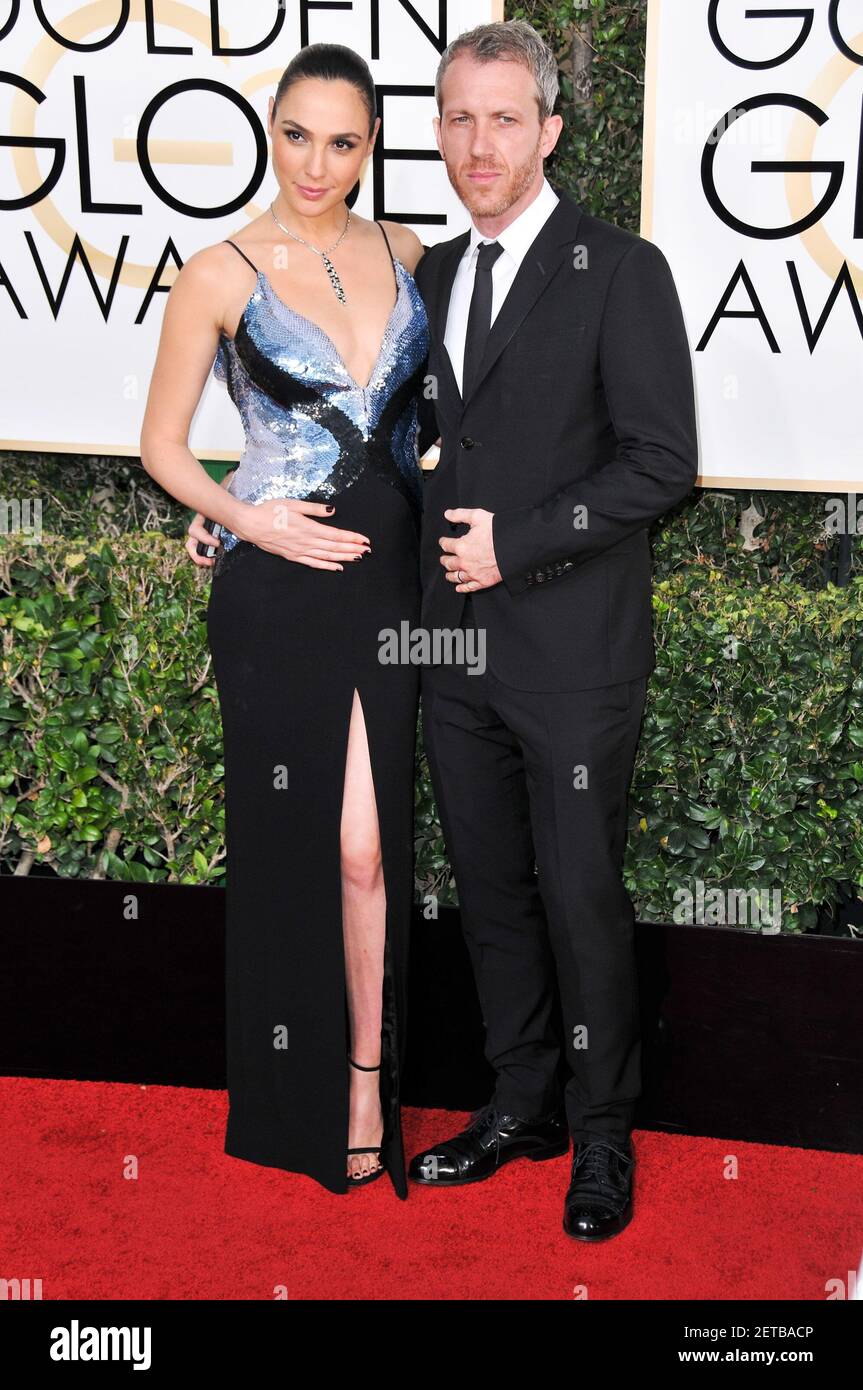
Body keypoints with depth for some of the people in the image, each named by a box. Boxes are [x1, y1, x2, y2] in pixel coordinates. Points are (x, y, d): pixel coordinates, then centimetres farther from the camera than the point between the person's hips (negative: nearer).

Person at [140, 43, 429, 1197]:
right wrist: (244, 518, -13)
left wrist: (448, 517, 4)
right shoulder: (219, 276, -4)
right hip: (279, 586, -3)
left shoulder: (405, 255, 7)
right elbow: (162, 444, 2)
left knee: (368, 842, 4)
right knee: (295, 839, 6)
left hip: (391, 579, 3)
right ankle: (297, 1094, 24)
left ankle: (367, 1081, 19)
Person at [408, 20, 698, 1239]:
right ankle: (523, 1106, 31)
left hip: (573, 655, -6)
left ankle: (602, 1140, 21)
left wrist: (518, 542, -16)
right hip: (459, 651, 6)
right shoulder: (434, 276, 12)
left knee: (582, 902, 3)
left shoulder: (621, 271, -7)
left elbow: (663, 461, -12)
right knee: (492, 894, 14)